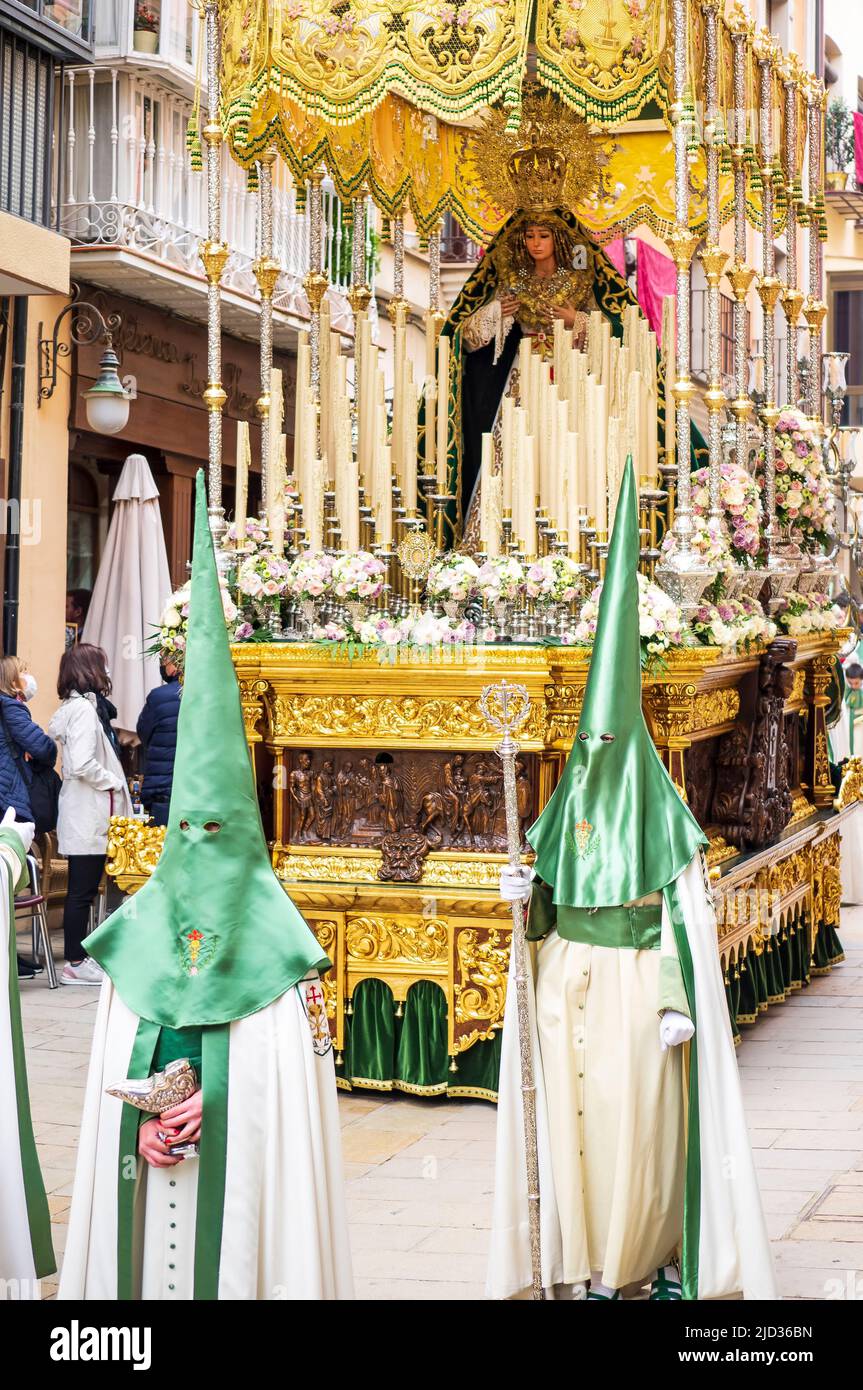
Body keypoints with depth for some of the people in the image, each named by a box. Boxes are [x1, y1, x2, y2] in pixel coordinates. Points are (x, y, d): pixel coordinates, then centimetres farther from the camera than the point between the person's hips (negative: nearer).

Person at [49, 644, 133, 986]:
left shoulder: (75, 707, 14)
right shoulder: (84, 709, -16)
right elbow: (82, 765, -25)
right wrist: (114, 782, -11)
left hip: (86, 816, 10)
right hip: (89, 816, -10)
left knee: (82, 890, 13)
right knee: (82, 891, -3)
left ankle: (78, 958, 19)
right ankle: (76, 964, 2)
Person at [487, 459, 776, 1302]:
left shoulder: (660, 811, -6)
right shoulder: (567, 806, 8)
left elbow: (684, 910, -7)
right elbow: (550, 908, 13)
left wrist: (678, 1003, -13)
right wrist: (527, 892, -10)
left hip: (635, 981, -4)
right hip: (568, 981, 4)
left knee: (642, 1120, -1)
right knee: (573, 1116, 4)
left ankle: (661, 1258, 15)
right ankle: (589, 1267, 13)